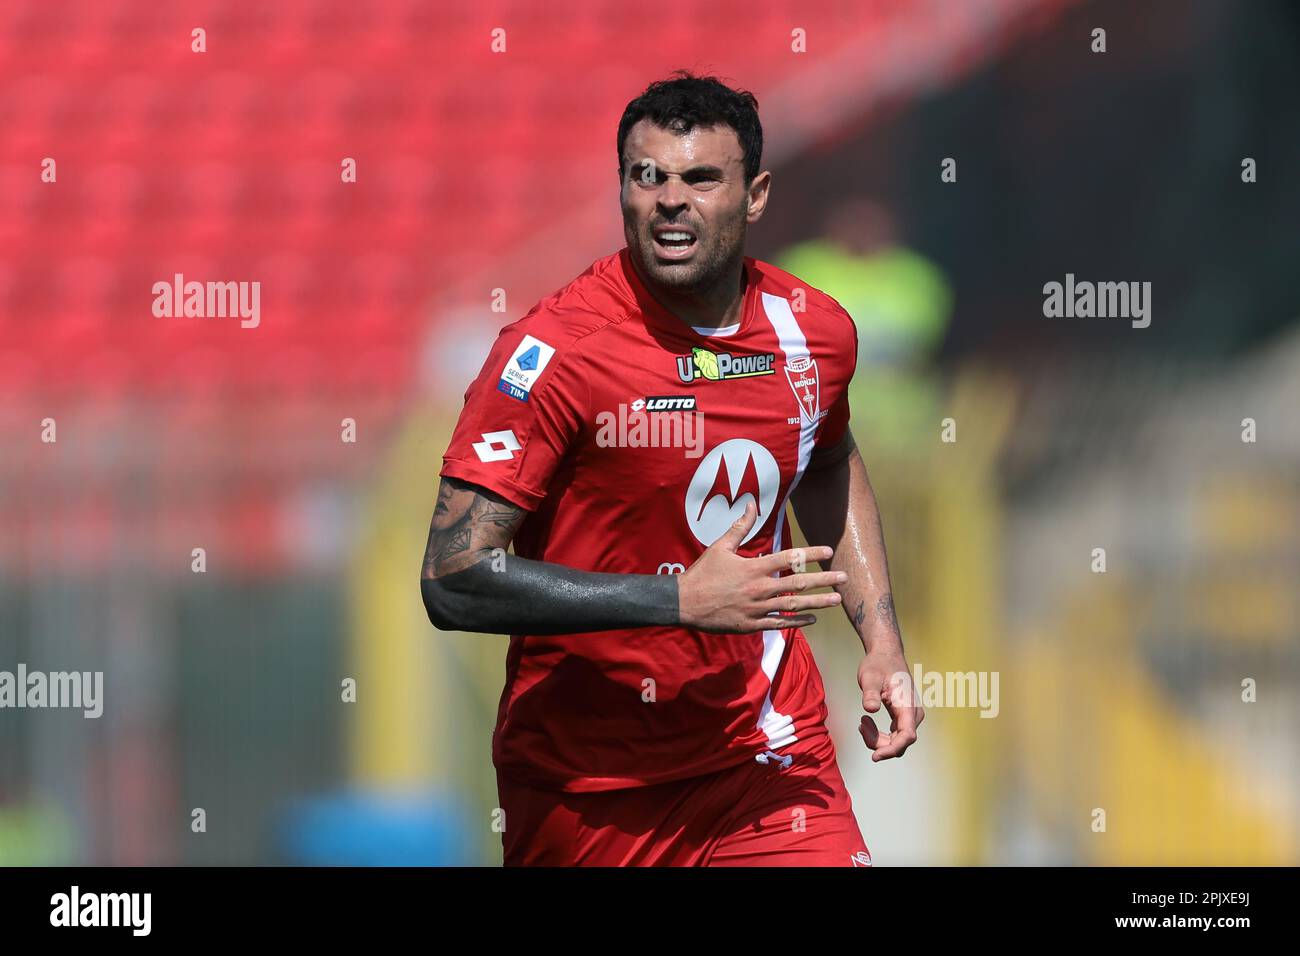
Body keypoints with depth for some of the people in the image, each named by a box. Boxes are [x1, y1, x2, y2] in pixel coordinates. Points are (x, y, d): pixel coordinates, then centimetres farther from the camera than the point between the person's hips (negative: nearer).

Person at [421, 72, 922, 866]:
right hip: (584, 789, -3)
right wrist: (683, 600, -26)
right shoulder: (555, 350, -18)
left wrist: (881, 637, 12)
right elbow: (454, 579, -23)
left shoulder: (815, 331, 0)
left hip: (769, 757, 3)